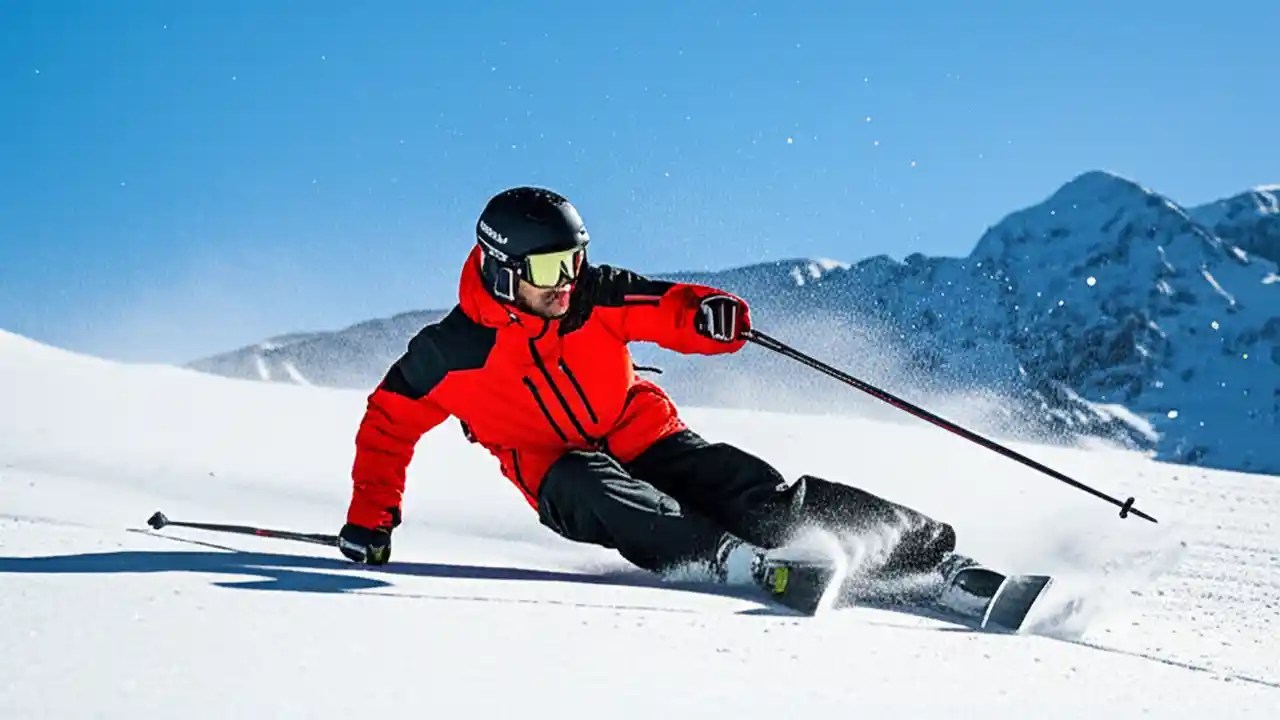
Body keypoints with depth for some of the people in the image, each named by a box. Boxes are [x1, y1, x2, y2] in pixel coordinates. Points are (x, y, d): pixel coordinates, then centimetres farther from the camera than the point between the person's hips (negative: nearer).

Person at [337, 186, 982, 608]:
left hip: (648, 440, 1)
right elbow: (390, 422, 0)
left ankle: (923, 547, -24)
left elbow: (667, 308, -10)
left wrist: (709, 314, -35)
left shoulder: (595, 296, -8)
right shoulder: (452, 352, -11)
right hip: (564, 480, -1)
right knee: (591, 485, -38)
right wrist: (370, 521, -3)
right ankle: (727, 559, -56)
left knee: (762, 495, -21)